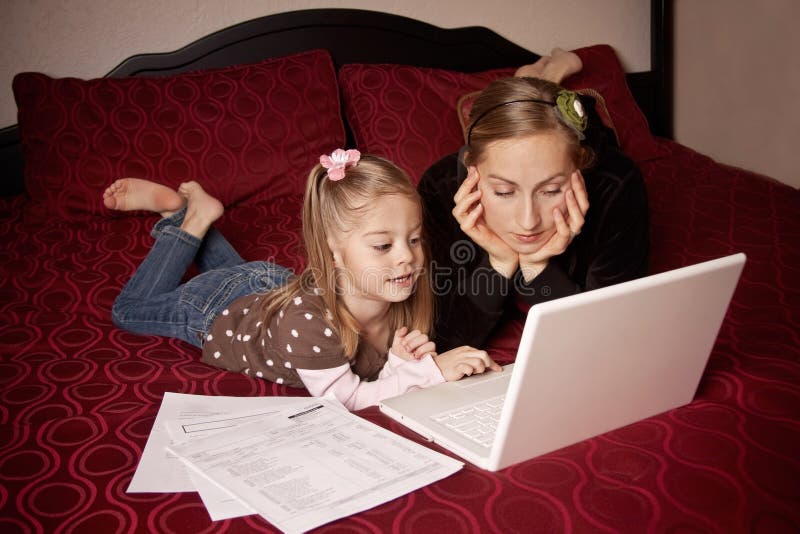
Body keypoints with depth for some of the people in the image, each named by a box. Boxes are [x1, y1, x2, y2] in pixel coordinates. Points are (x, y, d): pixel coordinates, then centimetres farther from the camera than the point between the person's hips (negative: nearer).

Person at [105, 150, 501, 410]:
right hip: (216, 312, -4)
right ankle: (188, 219, 23)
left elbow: (375, 374, -16)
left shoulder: (401, 297, -31)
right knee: (130, 310, 24)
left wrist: (402, 364, -38)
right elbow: (348, 402, -42)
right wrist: (431, 371, -48)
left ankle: (197, 215, 42)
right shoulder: (307, 317, -49)